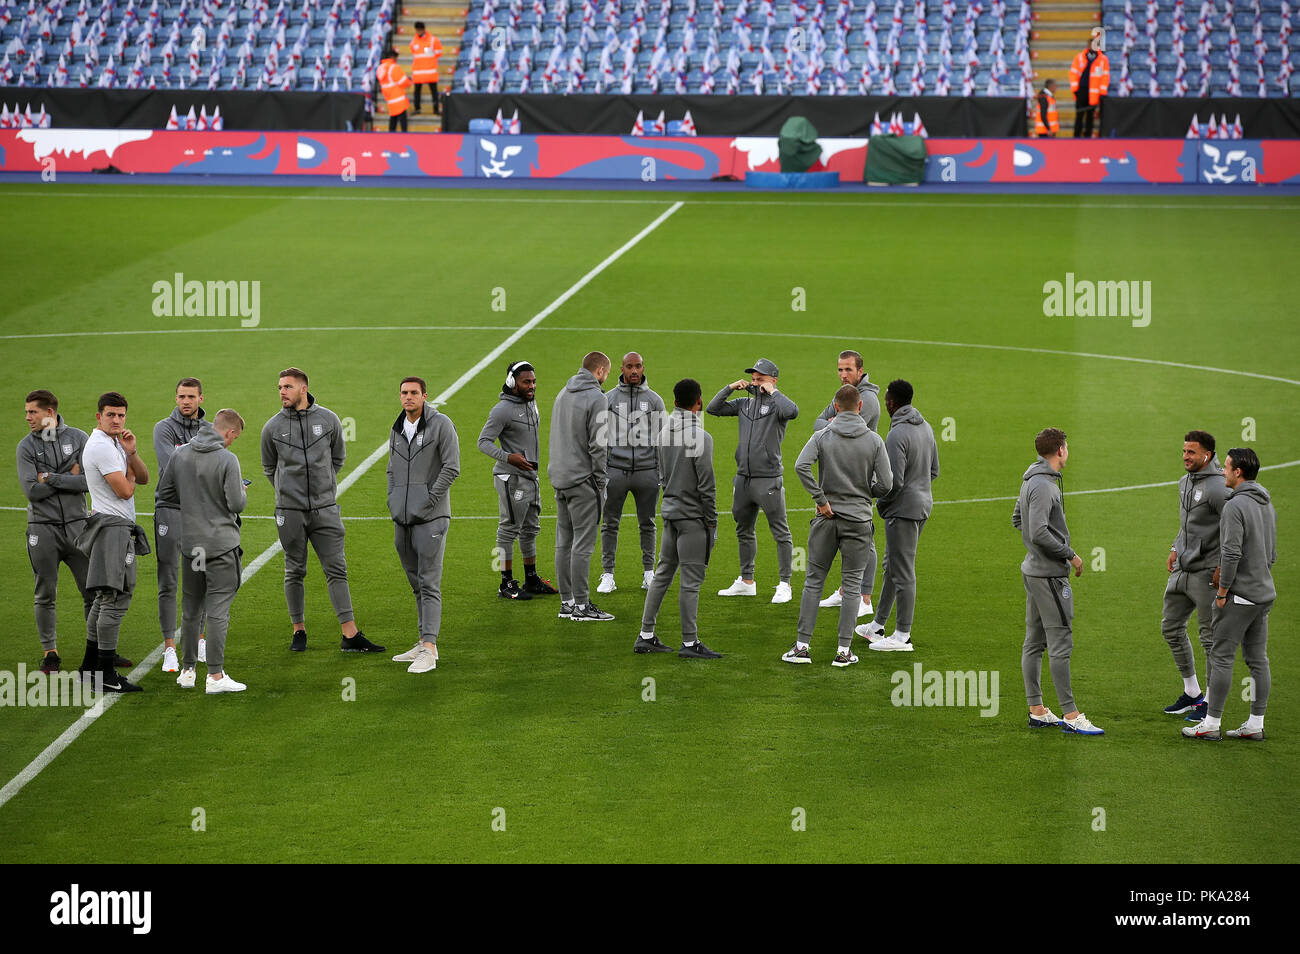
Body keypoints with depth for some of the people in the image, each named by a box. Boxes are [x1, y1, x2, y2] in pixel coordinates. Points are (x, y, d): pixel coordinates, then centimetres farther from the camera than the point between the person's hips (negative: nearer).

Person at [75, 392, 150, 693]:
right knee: (115, 598, -13)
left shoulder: (114, 444, 18)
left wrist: (131, 454, -3)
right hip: (112, 527, -11)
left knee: (105, 597, 16)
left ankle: (91, 664, 24)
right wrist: (128, 472, 2)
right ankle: (106, 675, -15)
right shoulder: (102, 447, -15)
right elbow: (125, 491, -19)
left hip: (117, 527, 11)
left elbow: (142, 479, 14)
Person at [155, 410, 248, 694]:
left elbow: (164, 492, 9)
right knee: (218, 609, -2)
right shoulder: (227, 460, -15)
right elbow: (237, 504, -17)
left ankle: (187, 670, 22)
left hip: (190, 544, 6)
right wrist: (242, 491, 5)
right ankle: (215, 676, -1)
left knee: (191, 609, 16)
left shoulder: (180, 454, 3)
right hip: (221, 545, -6)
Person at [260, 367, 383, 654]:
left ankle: (350, 635, -2)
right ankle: (299, 631, 19)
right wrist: (288, 491, 11)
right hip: (290, 511, 0)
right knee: (294, 572, 6)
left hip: (325, 508, 0)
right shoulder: (273, 428, 1)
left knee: (337, 569, -2)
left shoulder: (328, 420, 2)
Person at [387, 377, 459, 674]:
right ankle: (425, 644, 20)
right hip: (402, 519, 7)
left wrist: (430, 500, -13)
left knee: (429, 585, -11)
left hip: (430, 518, -7)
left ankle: (428, 651, -17)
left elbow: (452, 468, -10)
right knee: (417, 583, 12)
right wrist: (392, 500, 11)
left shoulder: (441, 424, -5)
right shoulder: (397, 429, 15)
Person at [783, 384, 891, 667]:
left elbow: (801, 465, -20)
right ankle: (844, 650, 5)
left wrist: (821, 500, -14)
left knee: (814, 581, 9)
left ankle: (802, 646, 7)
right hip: (858, 520, 0)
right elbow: (885, 484, -7)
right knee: (852, 584, 7)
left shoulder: (822, 436, -4)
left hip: (826, 518, 0)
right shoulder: (874, 440, -4)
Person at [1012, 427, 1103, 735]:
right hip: (1049, 575, -10)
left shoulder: (1030, 481, 12)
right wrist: (1070, 555, -14)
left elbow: (1017, 519, 23)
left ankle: (1037, 710, 18)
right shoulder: (1043, 485, -19)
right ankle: (1070, 715, -6)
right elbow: (1038, 533, -25)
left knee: (1034, 642, 12)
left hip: (1033, 569, 10)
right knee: (1060, 644, -8)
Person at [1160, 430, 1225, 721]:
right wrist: (1176, 548, 15)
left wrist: (1225, 567, -20)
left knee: (1210, 637, -2)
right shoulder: (1185, 482, 11)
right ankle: (1191, 692, 26)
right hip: (1182, 569, 9)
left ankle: (1211, 702, 7)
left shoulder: (1217, 487, -17)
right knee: (1171, 627, 14)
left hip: (1207, 573, -9)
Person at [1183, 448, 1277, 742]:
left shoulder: (1234, 506, -16)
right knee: (1258, 659, 9)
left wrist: (1222, 591, -13)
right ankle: (1255, 725, 11)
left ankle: (1211, 723, 1)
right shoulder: (1267, 505, 13)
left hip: (1239, 596, -9)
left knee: (1221, 657, -2)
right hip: (1265, 594, 9)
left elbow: (1231, 554, -22)